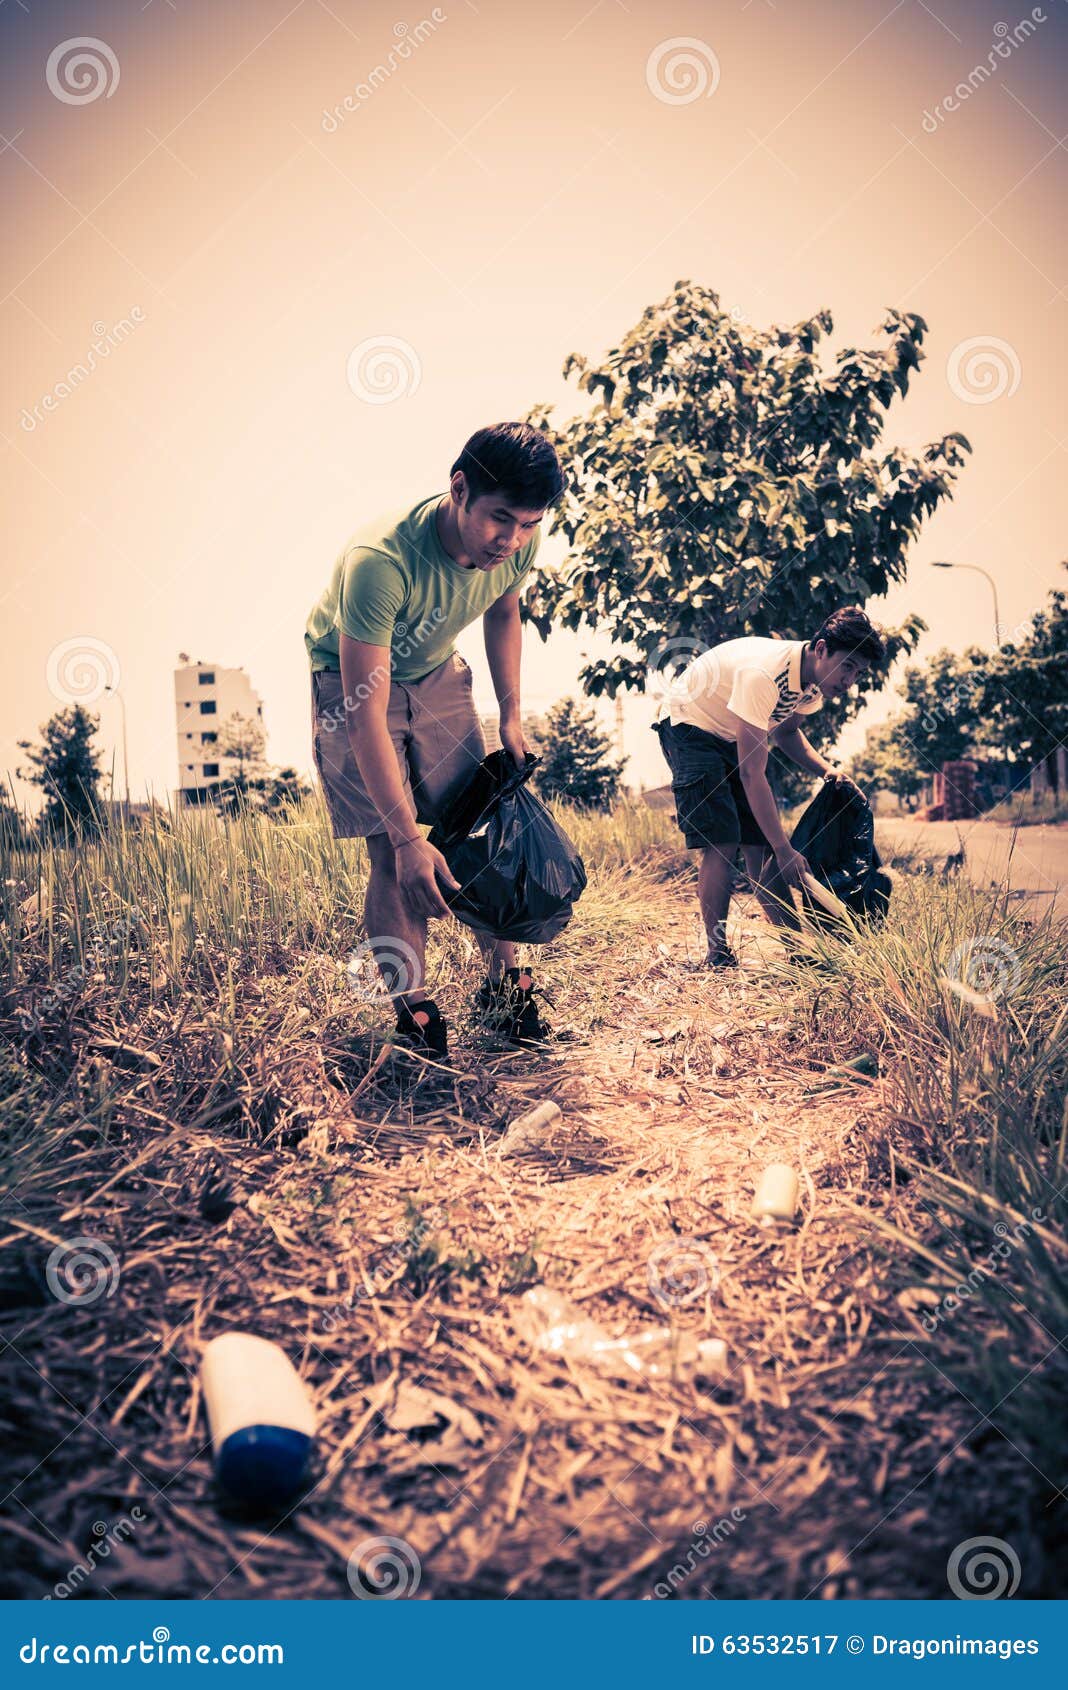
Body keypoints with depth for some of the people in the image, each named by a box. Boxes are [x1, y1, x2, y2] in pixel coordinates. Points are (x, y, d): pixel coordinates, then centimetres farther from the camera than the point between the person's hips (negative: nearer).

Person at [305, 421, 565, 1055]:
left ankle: (505, 985, 11)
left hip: (436, 674, 5)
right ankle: (415, 1012, -2)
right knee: (391, 853, -12)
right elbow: (366, 714, -38)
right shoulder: (379, 561, -40)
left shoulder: (518, 541, -21)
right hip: (352, 681, -5)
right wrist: (410, 839, -40)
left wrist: (512, 713, -1)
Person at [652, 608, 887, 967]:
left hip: (734, 736, 7)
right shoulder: (764, 673, -36)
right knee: (721, 842, -17)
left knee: (760, 842, 0)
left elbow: (786, 732, 11)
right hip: (691, 725, -7)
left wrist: (826, 768, -8)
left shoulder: (815, 679, -10)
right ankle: (718, 954, -9)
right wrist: (785, 849, -33)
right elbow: (751, 773, -35)